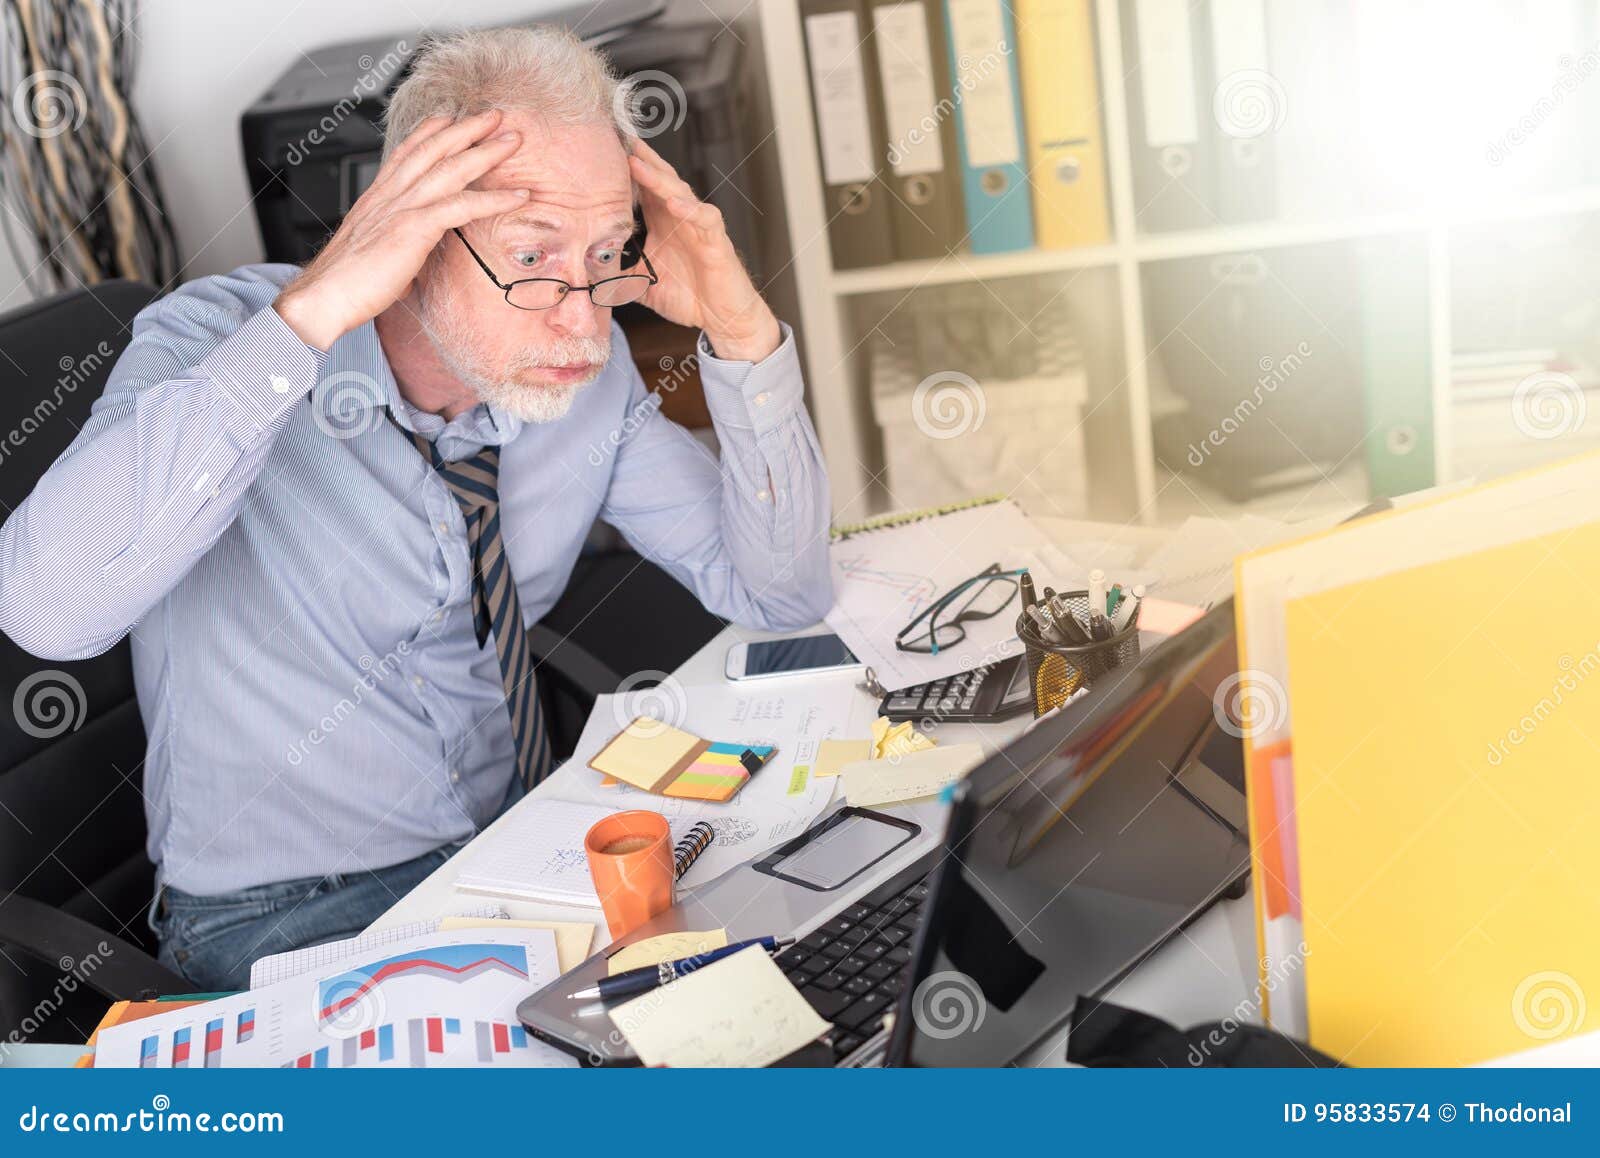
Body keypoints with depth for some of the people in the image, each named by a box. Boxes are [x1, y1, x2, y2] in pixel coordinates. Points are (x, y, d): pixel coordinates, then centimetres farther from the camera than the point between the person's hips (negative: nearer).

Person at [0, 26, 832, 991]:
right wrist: (312, 311, -39)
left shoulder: (586, 369, -6)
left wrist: (739, 325, -19)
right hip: (280, 917, -4)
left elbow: (780, 594, -4)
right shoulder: (214, 341, -20)